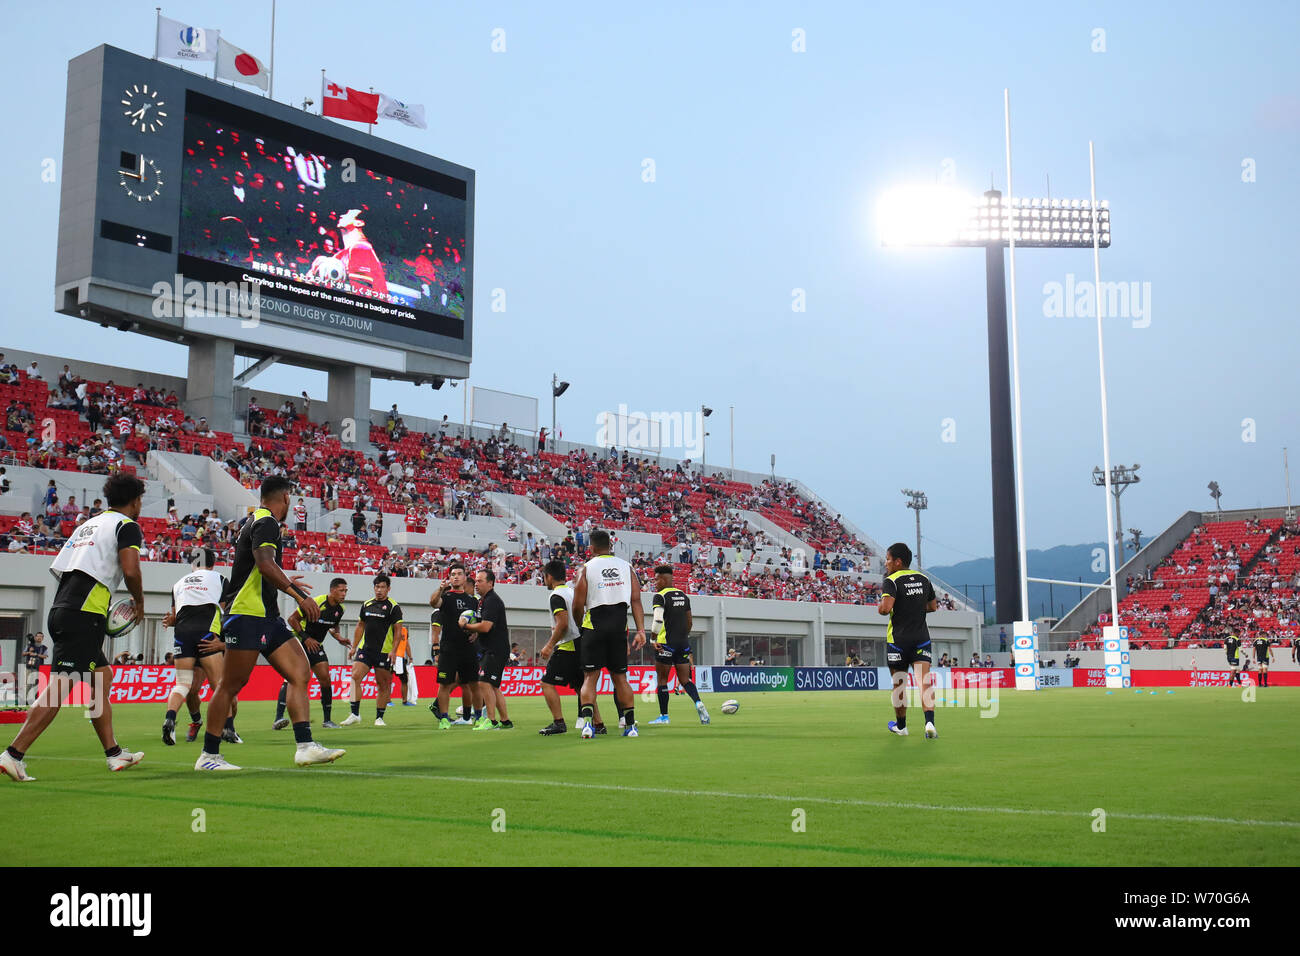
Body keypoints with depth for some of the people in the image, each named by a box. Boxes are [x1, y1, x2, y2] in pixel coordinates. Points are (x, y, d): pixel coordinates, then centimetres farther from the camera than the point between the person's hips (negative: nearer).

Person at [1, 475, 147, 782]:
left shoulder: (89, 524, 24)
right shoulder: (126, 526, 1)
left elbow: (60, 568, 23)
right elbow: (130, 570, -13)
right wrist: (139, 603, 5)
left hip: (60, 609, 9)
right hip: (84, 615, -9)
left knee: (103, 675, 16)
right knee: (61, 685, -12)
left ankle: (113, 753, 18)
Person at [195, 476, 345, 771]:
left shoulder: (256, 521, 21)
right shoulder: (266, 522, -11)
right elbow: (265, 563, -28)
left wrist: (284, 581, 51)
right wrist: (299, 595, -31)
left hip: (268, 617, 10)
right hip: (247, 615, -10)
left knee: (301, 672, 0)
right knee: (231, 685, -3)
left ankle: (305, 747, -4)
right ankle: (208, 756, 5)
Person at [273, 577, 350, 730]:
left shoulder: (340, 608, 1)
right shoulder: (316, 602, -21)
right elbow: (292, 619, -16)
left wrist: (339, 637, 2)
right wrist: (306, 638, -22)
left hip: (316, 646, 6)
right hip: (299, 643, -6)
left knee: (325, 680, -3)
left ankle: (327, 720, 8)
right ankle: (278, 719, -22)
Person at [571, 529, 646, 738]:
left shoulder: (586, 568, -1)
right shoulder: (626, 566, 8)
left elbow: (578, 606, -3)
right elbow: (636, 600, 0)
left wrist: (580, 627, 15)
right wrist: (641, 630, -1)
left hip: (594, 626, -3)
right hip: (619, 626, 3)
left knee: (590, 677, 1)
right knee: (620, 677, 11)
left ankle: (587, 721, -16)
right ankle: (630, 725, 10)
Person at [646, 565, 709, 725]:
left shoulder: (660, 596, -8)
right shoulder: (683, 595, 14)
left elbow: (658, 620, -19)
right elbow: (690, 622, 18)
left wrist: (654, 640, -9)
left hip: (666, 644, -6)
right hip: (683, 644, 6)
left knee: (662, 680, 5)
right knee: (685, 680, 8)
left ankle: (664, 716, 9)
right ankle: (698, 702, -17)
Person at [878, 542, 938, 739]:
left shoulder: (891, 581, -11)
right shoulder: (923, 579, 8)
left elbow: (885, 607, -25)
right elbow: (933, 606, 19)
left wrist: (879, 608, -4)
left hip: (898, 640, -4)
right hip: (922, 637, 4)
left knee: (899, 684, 11)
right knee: (924, 681, -5)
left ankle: (901, 726, 24)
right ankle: (929, 722, -23)